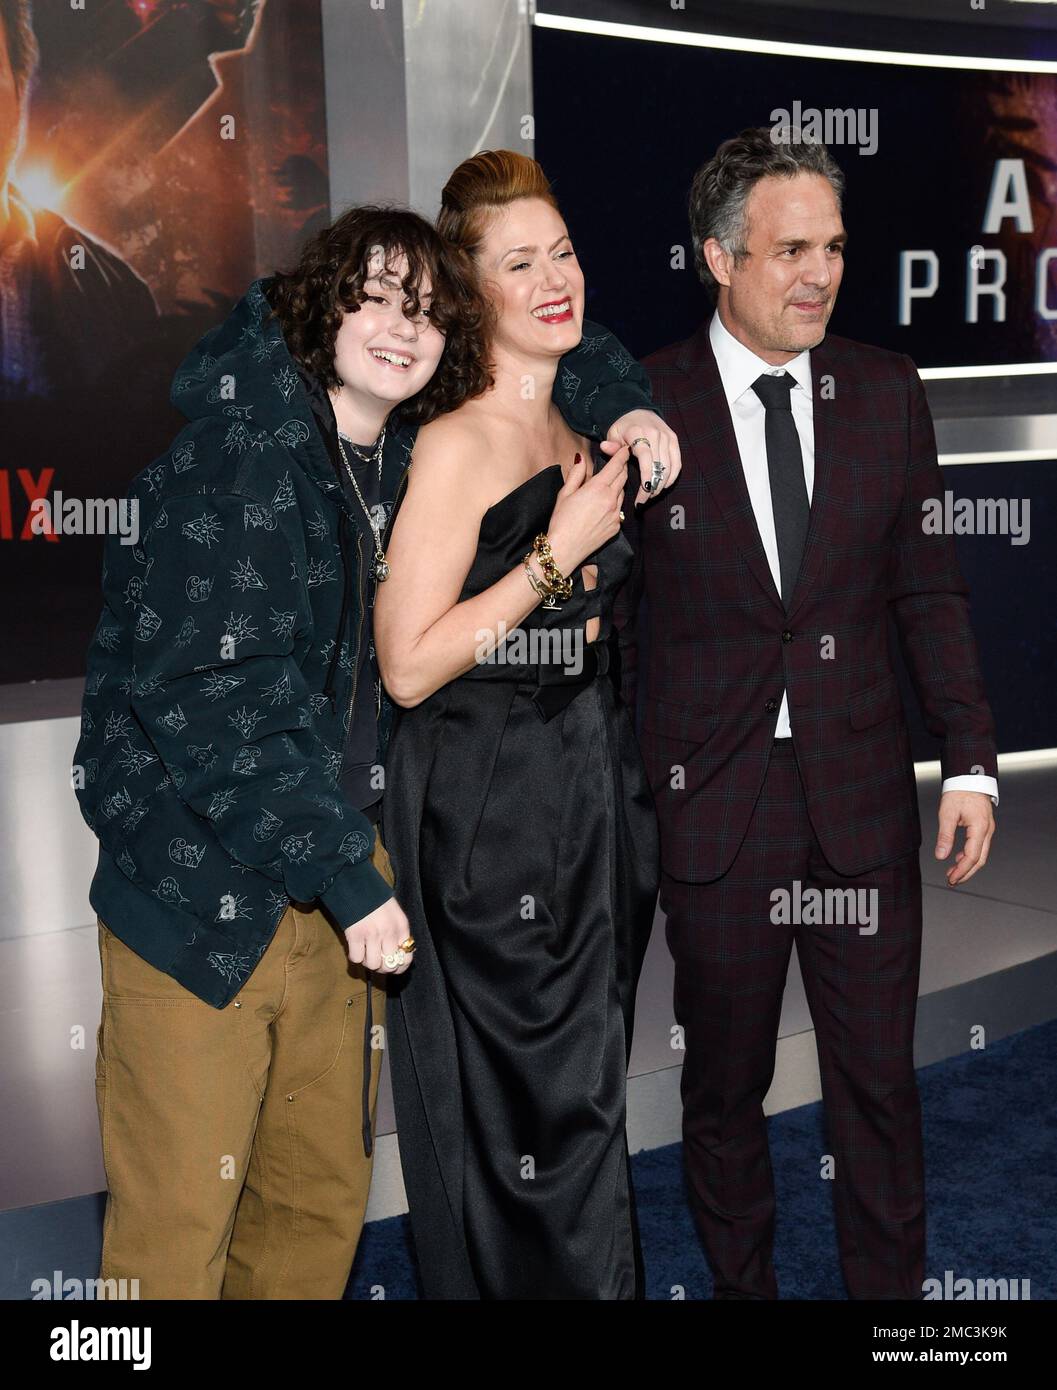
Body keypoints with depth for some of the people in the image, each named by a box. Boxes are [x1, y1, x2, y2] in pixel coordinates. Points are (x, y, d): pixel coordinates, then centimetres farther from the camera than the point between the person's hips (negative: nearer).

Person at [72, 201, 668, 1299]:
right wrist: (350, 875, -20)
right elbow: (204, 691, -19)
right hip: (201, 891, -6)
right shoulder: (237, 445, -11)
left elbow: (550, 347, 27)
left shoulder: (416, 457, 8)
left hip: (341, 877, 6)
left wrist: (625, 410, 7)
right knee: (176, 1228, -1)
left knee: (324, 1200, 13)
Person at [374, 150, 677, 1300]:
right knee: (518, 1104, 2)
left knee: (582, 1090, 18)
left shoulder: (578, 439, 12)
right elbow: (409, 665, -20)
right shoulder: (457, 443, -14)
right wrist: (559, 554, -20)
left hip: (593, 797, 8)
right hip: (491, 808, -8)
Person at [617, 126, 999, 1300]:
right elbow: (607, 610, -1)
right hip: (711, 803, -1)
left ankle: (891, 1287, 30)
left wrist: (970, 761, 1)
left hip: (861, 796, 2)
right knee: (724, 1084, 14)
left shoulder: (886, 390, 3)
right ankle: (740, 1285, 35)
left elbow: (929, 590, 7)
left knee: (879, 1081, 10)